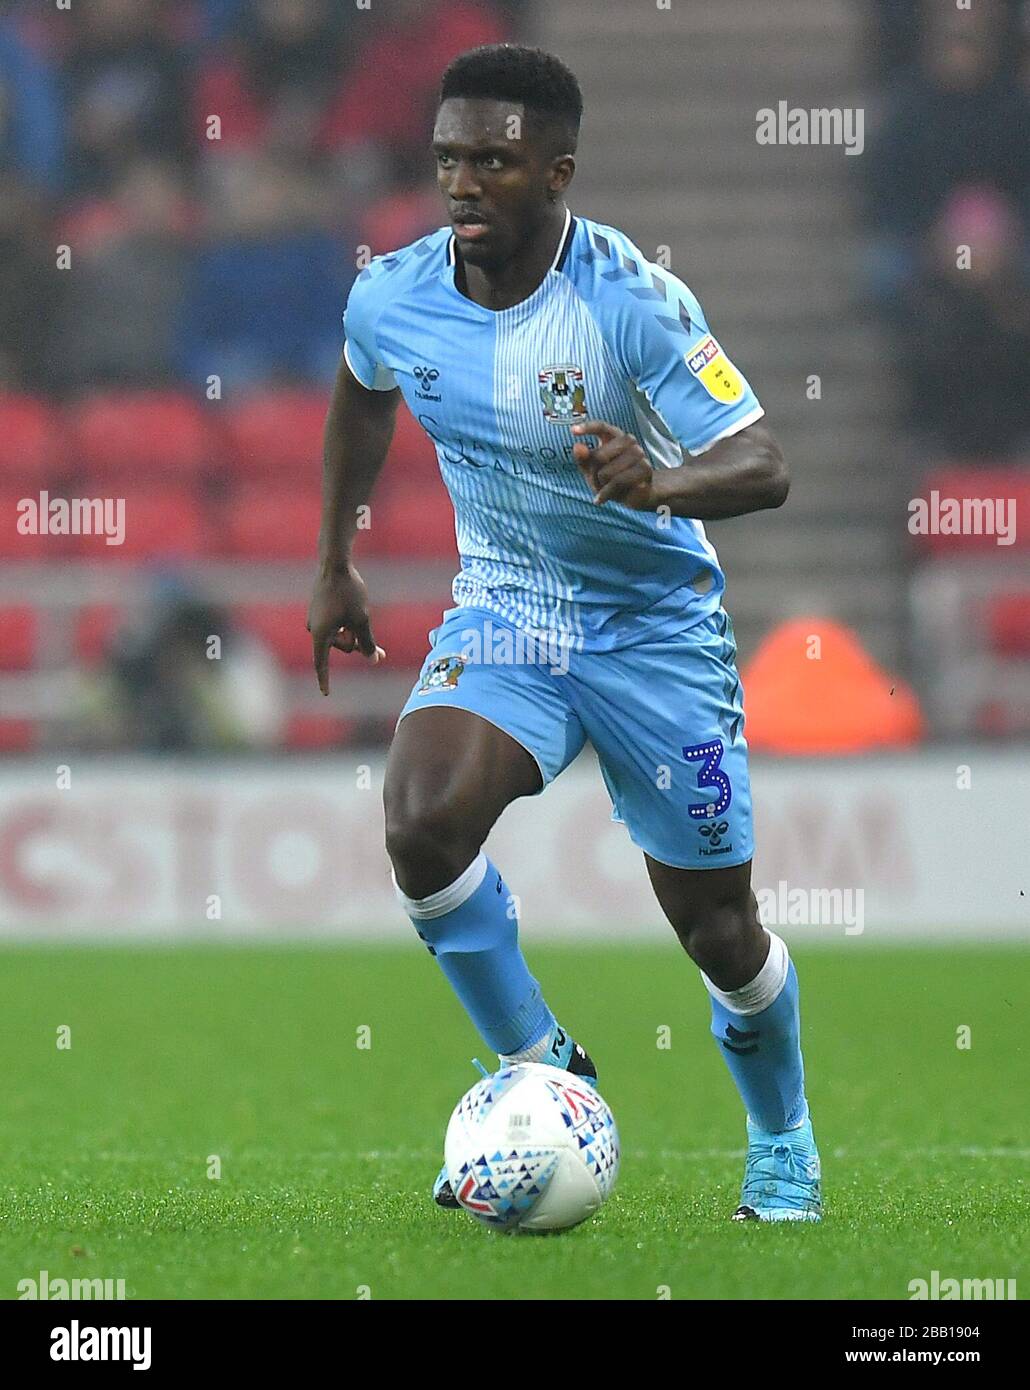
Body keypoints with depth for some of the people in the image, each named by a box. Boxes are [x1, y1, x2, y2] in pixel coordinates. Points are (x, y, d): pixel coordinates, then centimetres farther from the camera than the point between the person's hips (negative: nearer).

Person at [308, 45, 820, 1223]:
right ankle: (536, 1069, -5)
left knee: (715, 927, 3)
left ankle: (782, 1145, 32)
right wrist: (333, 565, 21)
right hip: (502, 614, 3)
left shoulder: (635, 304, -23)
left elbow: (762, 463, -28)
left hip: (656, 627, -3)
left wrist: (661, 486, -49)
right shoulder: (390, 299, -9)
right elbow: (360, 400, 15)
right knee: (422, 819, -26)